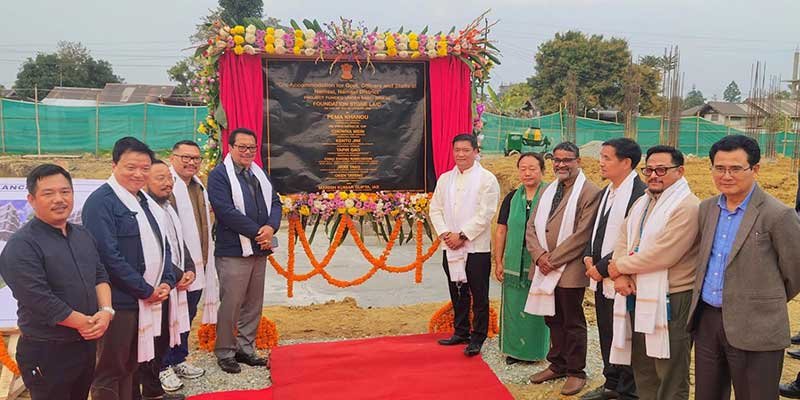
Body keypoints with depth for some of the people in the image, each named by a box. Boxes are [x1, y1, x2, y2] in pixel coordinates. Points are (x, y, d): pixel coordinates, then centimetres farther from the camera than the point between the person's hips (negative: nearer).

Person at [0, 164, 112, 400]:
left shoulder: (83, 235, 7)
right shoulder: (21, 246, -17)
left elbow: (100, 276, 8)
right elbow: (40, 301, -24)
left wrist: (106, 311, -11)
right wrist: (86, 323, -16)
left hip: (87, 344, 7)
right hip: (46, 353, -7)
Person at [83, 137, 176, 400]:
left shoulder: (145, 200, 12)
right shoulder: (101, 202, -14)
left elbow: (161, 244, 16)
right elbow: (109, 256, -20)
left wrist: (167, 282, 1)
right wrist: (146, 290, -14)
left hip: (149, 298, 8)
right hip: (119, 300, -8)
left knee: (130, 365, 19)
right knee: (111, 369, 4)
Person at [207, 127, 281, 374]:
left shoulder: (259, 174, 15)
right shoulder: (219, 175, -7)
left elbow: (275, 203, 11)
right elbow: (227, 211, -17)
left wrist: (271, 227, -9)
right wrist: (258, 232, -14)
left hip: (259, 251, 7)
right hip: (233, 252, -7)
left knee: (253, 305, 14)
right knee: (230, 305, -1)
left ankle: (246, 349, 26)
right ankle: (224, 353, 15)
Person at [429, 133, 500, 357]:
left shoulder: (487, 179, -5)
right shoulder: (445, 179, 12)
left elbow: (485, 214, -12)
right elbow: (435, 208, 10)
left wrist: (462, 236, -14)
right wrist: (444, 234, -6)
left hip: (476, 248, -5)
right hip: (450, 248, 5)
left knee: (479, 296, 2)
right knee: (457, 294, 15)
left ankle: (477, 338, 13)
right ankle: (461, 332, 29)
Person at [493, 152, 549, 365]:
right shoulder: (512, 198, 6)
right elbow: (501, 230, 9)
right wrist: (498, 262, 5)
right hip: (514, 264, 3)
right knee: (514, 307, 9)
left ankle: (535, 350, 23)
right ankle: (514, 349, 24)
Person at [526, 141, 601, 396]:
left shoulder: (589, 192, -10)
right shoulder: (548, 191, 14)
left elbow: (582, 234, -17)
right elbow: (532, 226, 10)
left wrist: (553, 259, -16)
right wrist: (540, 255, -7)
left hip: (570, 270, -6)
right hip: (545, 269, 7)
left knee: (572, 322, 6)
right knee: (552, 319, 16)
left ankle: (575, 372, 21)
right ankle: (557, 365, 32)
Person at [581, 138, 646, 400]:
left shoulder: (640, 194, -17)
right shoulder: (605, 193, 12)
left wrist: (602, 267, -16)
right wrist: (589, 257, 1)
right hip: (601, 280, 8)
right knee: (606, 336, 19)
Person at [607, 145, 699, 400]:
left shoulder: (687, 206, -15)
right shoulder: (641, 203, 13)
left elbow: (662, 255, -23)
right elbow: (623, 242, 10)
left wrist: (619, 266, -11)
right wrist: (621, 276, -8)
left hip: (669, 301, -8)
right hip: (636, 296, 8)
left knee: (670, 378, 5)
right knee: (643, 371, 19)